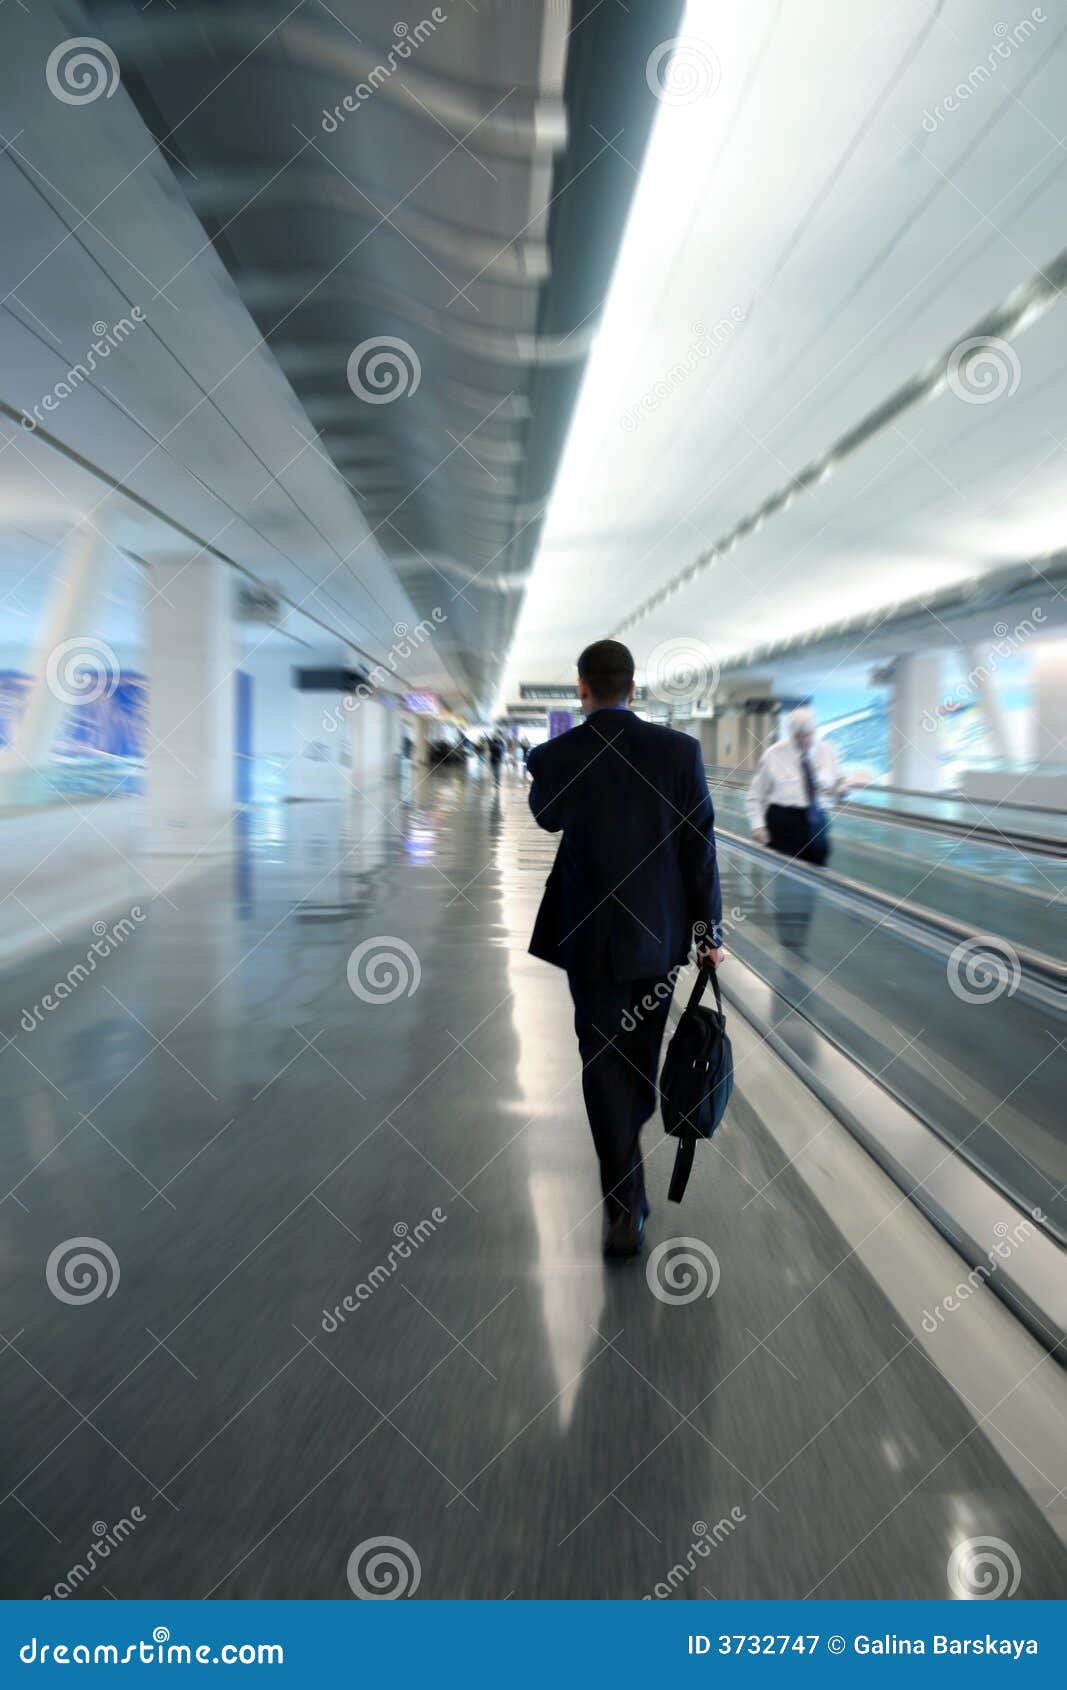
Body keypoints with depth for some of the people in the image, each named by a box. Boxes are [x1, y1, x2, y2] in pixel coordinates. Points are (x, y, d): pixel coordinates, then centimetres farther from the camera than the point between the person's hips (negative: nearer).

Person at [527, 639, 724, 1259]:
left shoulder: (552, 757, -12)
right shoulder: (680, 750, -9)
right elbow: (700, 847, -8)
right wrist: (710, 931, 0)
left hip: (591, 937, -2)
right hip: (661, 932, 3)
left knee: (605, 1064, 6)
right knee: (643, 1053, 22)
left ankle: (625, 1208, 3)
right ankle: (629, 1159, 46)